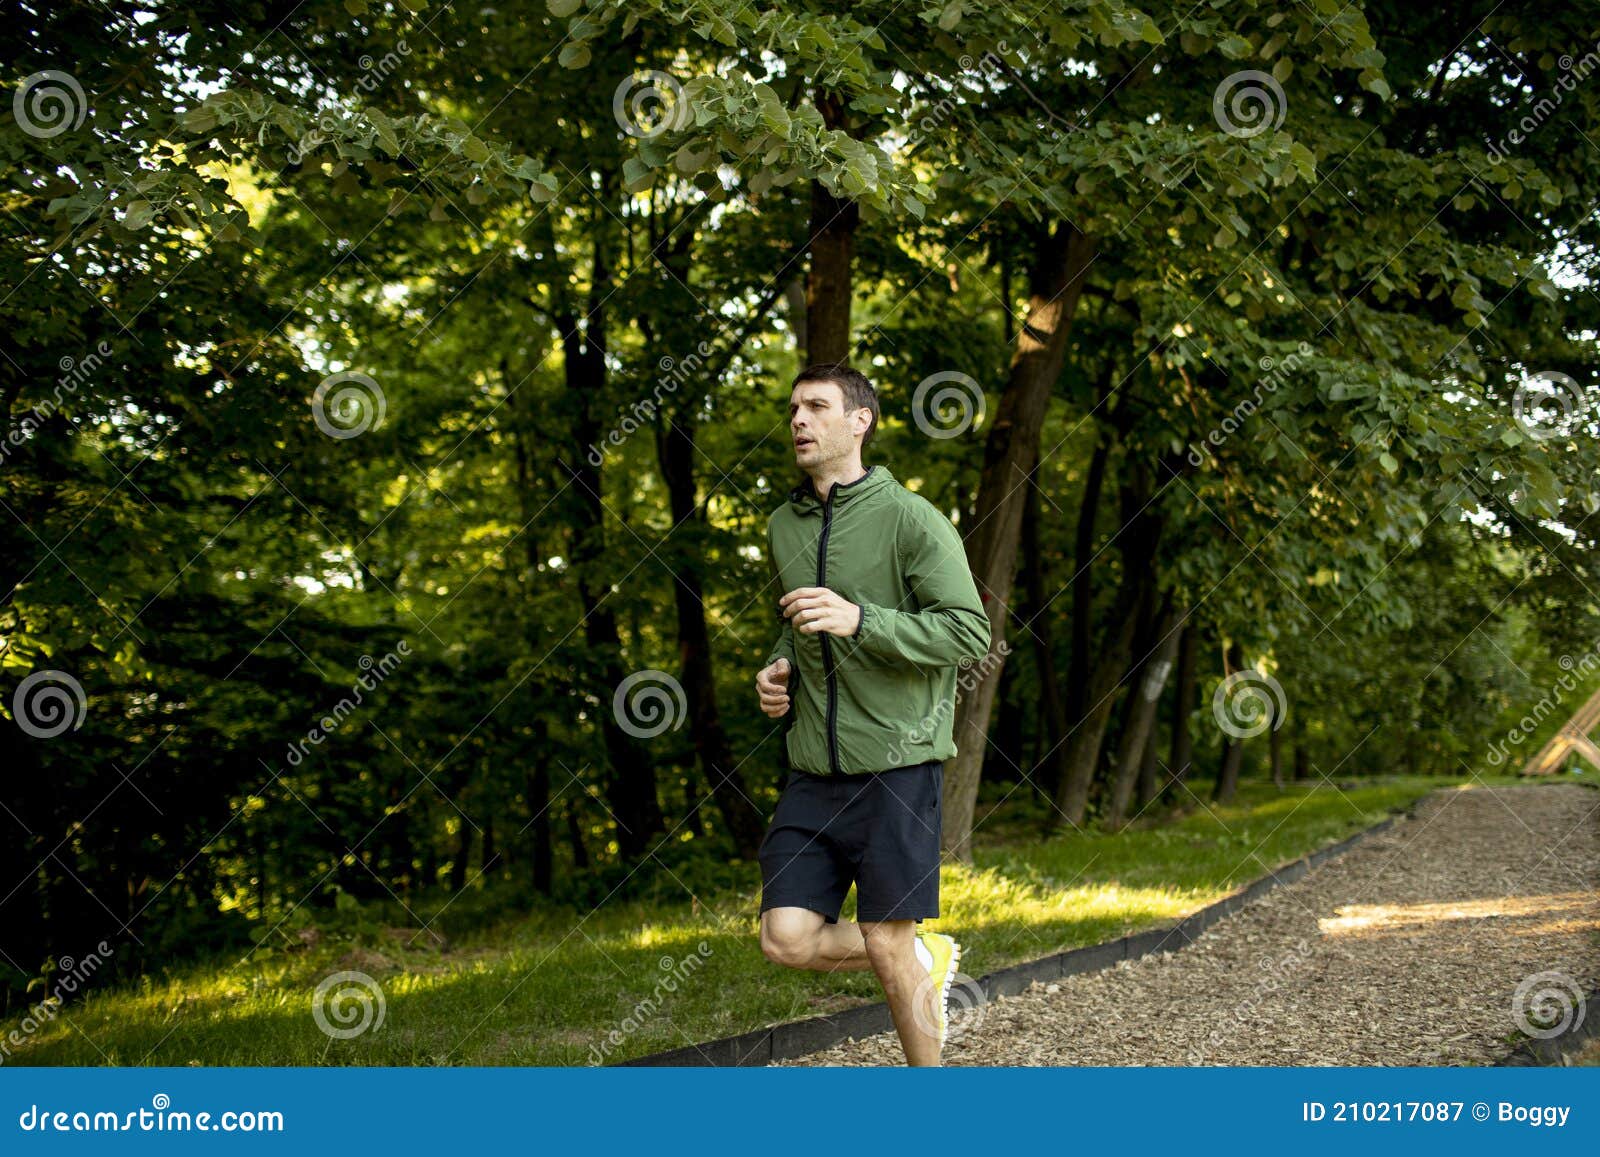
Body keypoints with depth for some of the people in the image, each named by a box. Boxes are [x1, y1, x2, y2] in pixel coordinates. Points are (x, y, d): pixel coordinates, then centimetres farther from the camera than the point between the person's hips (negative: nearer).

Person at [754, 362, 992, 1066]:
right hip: (814, 770, 6)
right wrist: (778, 668, 6)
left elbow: (970, 635, -13)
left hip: (898, 763, -5)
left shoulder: (911, 518, -7)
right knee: (788, 940, -4)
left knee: (886, 942, -2)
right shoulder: (783, 526, 13)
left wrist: (859, 619, -24)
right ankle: (926, 957, 24)